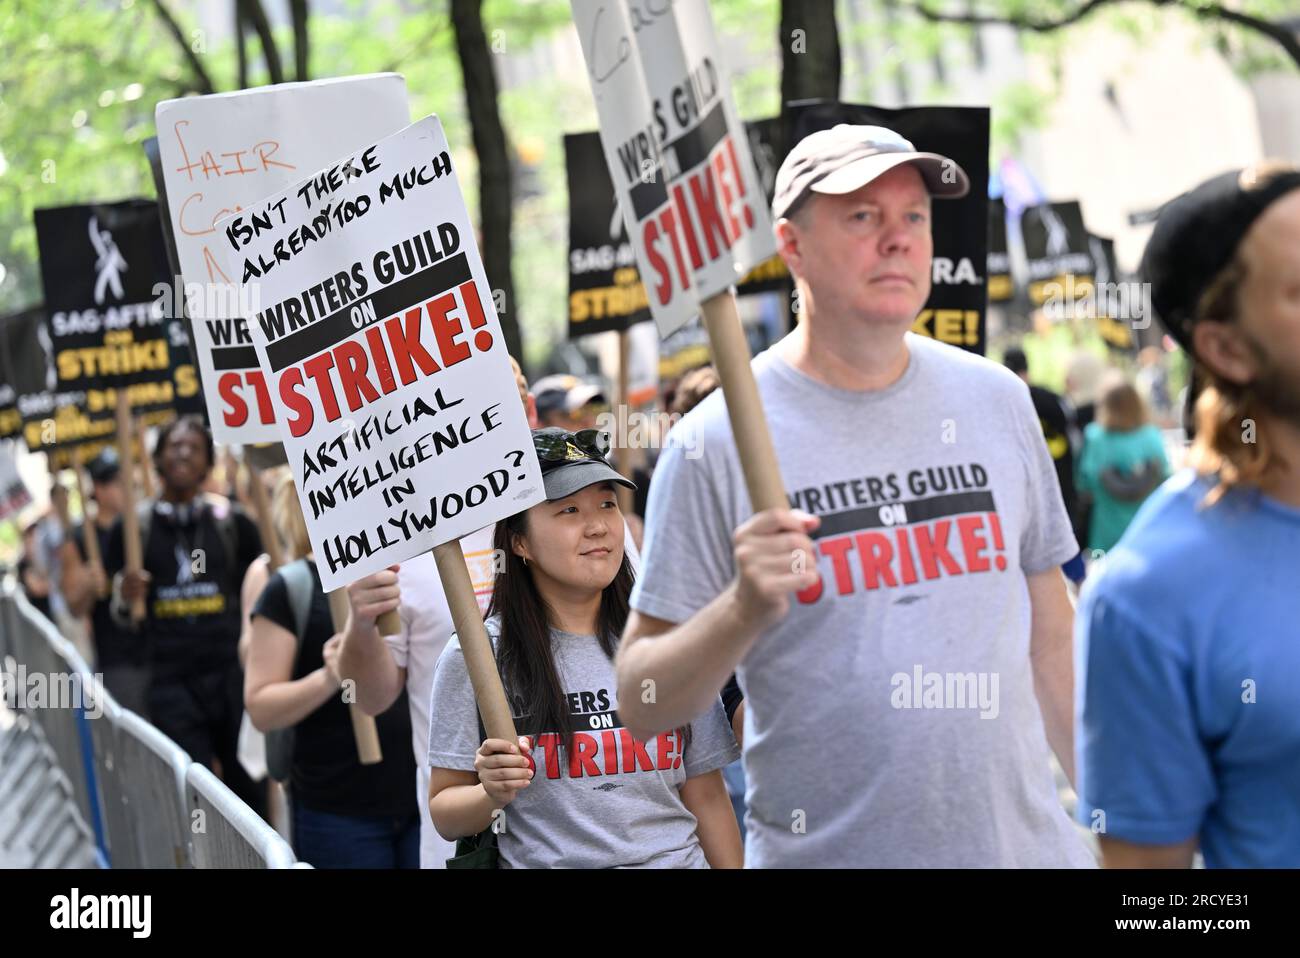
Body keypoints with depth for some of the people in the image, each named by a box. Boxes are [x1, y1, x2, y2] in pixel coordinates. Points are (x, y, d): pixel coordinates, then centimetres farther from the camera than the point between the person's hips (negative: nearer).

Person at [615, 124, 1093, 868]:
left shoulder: (996, 400, 5)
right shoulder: (717, 440, -9)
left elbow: (1050, 635, 11)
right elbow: (642, 705, -9)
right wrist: (744, 611, -25)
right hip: (822, 850, -3)